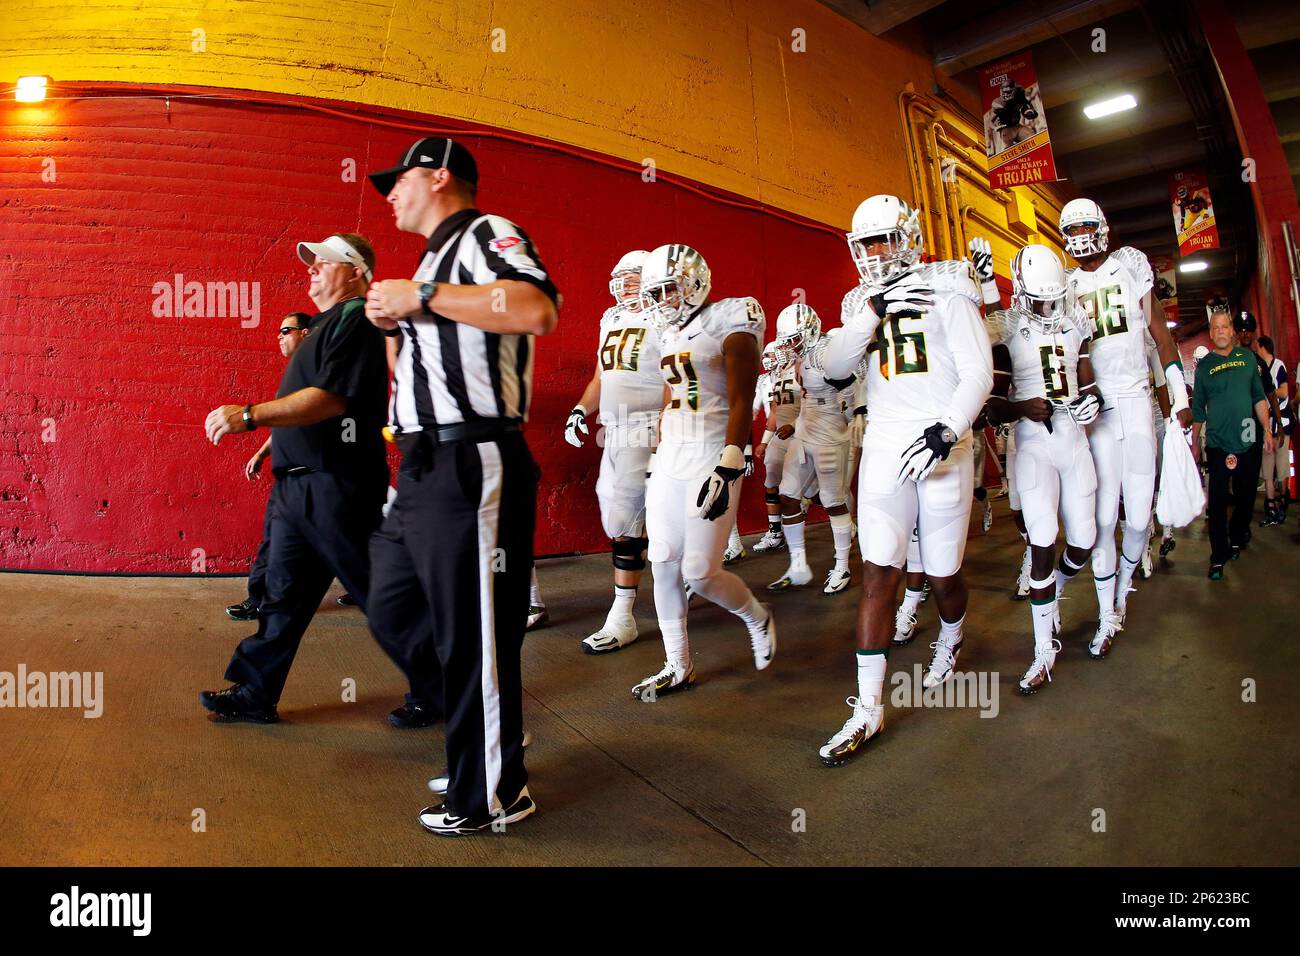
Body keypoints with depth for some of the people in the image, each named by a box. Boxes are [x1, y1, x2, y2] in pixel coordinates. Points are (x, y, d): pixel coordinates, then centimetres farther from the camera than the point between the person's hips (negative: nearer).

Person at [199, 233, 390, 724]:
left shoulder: (355, 319, -11)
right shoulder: (328, 324, 21)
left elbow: (331, 397, -23)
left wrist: (249, 416, -25)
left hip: (336, 485, -10)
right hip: (297, 482, 10)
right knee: (284, 593, 13)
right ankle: (256, 693, 23)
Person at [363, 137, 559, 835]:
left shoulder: (485, 234, -5)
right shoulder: (435, 259, 24)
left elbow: (536, 311, -27)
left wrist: (421, 296, -18)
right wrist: (393, 320, 13)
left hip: (472, 469, -11)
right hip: (424, 469, 11)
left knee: (473, 635, -1)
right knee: (393, 613, 17)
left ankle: (493, 796, 18)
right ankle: (484, 736, 32)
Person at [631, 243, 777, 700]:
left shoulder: (728, 326, -8)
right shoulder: (670, 335, 14)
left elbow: (741, 404, -14)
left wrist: (727, 469, -22)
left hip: (711, 459, -7)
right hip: (670, 460, 7)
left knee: (700, 570, -8)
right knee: (663, 563, 5)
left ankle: (757, 617, 25)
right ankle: (678, 667, 18)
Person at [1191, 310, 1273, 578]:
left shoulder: (1247, 358, 7)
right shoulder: (1204, 365, 2)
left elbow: (1259, 397, 11)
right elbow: (1198, 409, 6)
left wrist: (1267, 430, 6)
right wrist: (1194, 443, 7)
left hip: (1247, 442, 3)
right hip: (1217, 444, -2)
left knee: (1246, 496, 11)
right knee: (1218, 502, -3)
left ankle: (1236, 539, 33)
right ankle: (1218, 556, 3)